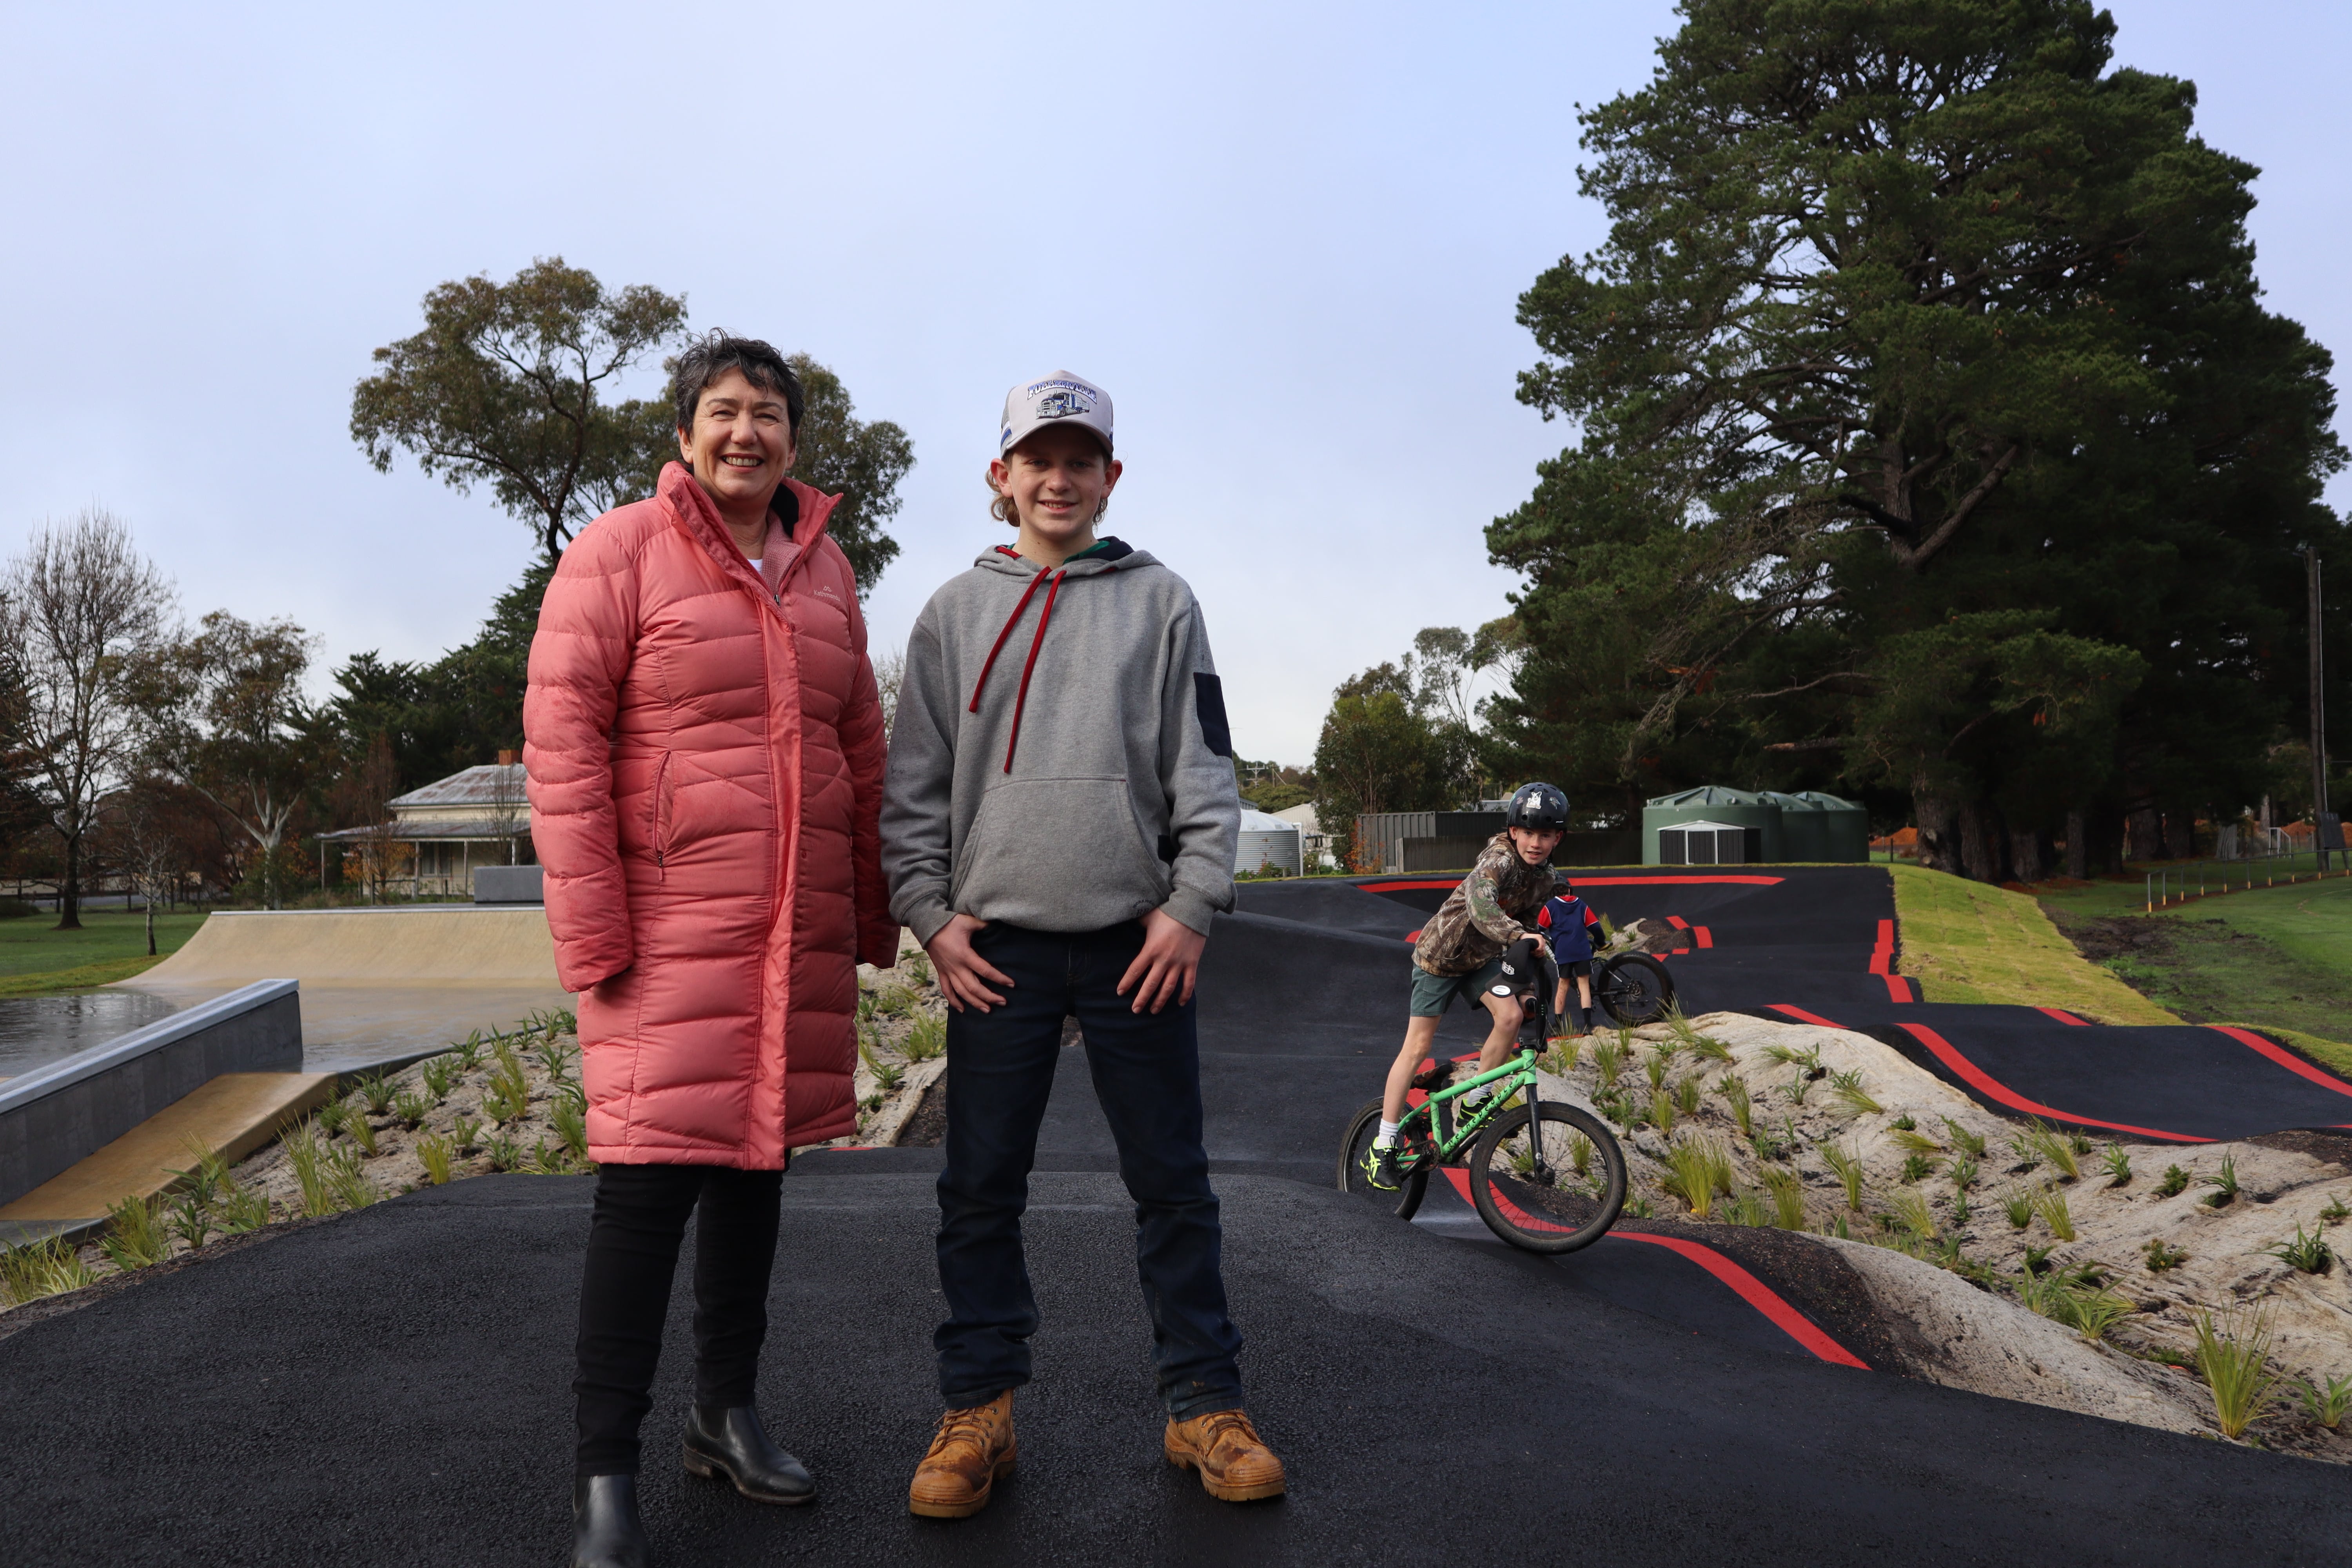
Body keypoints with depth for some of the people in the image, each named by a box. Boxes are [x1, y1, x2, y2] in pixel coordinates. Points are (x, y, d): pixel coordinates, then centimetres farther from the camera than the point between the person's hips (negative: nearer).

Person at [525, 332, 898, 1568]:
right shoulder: (619, 553, -3)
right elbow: (561, 738, -8)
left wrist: (871, 910, 14)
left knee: (757, 1156, 12)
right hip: (667, 919, -5)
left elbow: (861, 748, 16)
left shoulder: (825, 570, 13)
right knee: (652, 1174, -7)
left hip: (797, 926, 6)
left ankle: (726, 1414, 28)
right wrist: (589, 927, -13)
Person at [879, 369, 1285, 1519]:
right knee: (980, 1189, 5)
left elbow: (1204, 769, 5)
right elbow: (914, 786, 8)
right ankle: (978, 1409, 18)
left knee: (1172, 1181, 5)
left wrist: (1191, 905, -5)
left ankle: (1204, 1402, 18)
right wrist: (931, 915, -1)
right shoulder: (954, 613, 9)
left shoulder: (1161, 602, 8)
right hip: (996, 946, 1)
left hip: (1137, 943, 0)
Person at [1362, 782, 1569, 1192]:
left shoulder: (1544, 878, -5)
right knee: (1418, 1046, -4)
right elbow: (1479, 903, -48)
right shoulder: (1500, 861, -28)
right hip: (1440, 954, -6)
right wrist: (1517, 936, -63)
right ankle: (1382, 1147, 5)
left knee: (1511, 1016, -21)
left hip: (1482, 959, 6)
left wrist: (1531, 982, 5)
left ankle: (1473, 1102, 1)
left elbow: (1526, 923, 9)